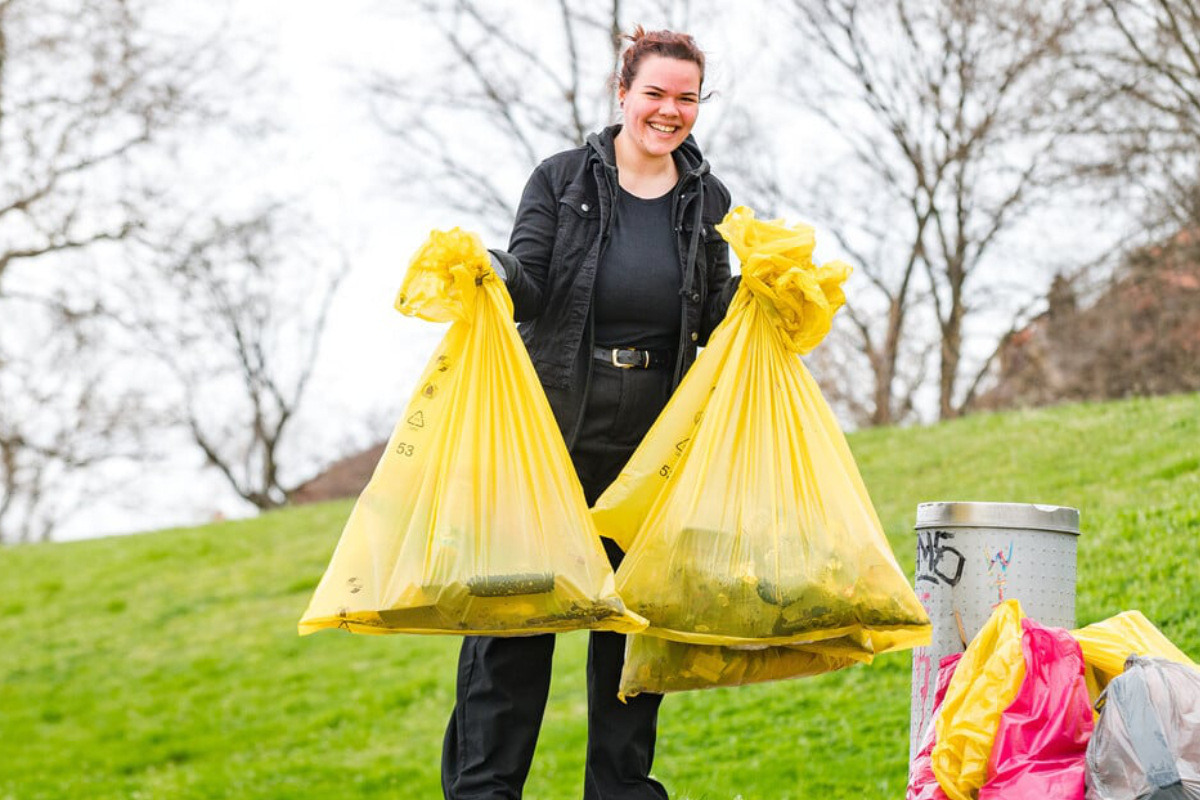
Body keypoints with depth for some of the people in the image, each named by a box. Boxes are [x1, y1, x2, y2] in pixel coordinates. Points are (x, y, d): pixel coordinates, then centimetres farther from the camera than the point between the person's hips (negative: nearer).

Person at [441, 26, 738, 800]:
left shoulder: (707, 200, 11)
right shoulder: (563, 178, 4)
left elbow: (714, 321, 8)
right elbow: (528, 286, -5)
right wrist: (489, 269, -25)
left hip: (655, 441, 3)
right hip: (556, 424, -2)